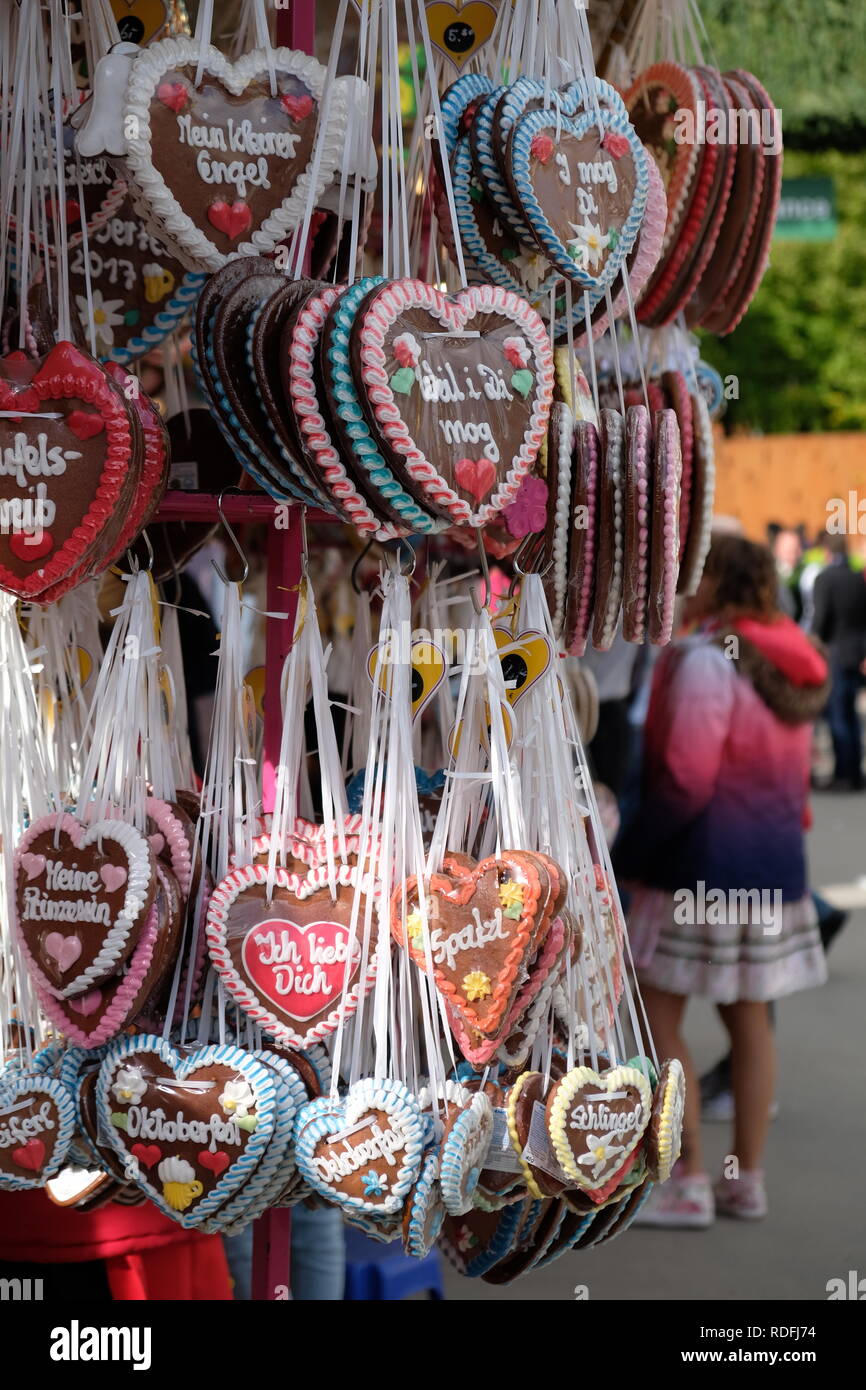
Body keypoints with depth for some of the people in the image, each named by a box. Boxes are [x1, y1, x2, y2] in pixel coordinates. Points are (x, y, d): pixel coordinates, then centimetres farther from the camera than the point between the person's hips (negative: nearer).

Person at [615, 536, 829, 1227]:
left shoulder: (707, 660, -17)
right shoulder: (789, 663, 10)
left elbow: (684, 781, -21)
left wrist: (629, 857, -12)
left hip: (701, 868, -9)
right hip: (776, 865, 9)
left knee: (656, 1019, -1)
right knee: (750, 1018, 13)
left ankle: (689, 1183, 0)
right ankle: (748, 1179, 19)